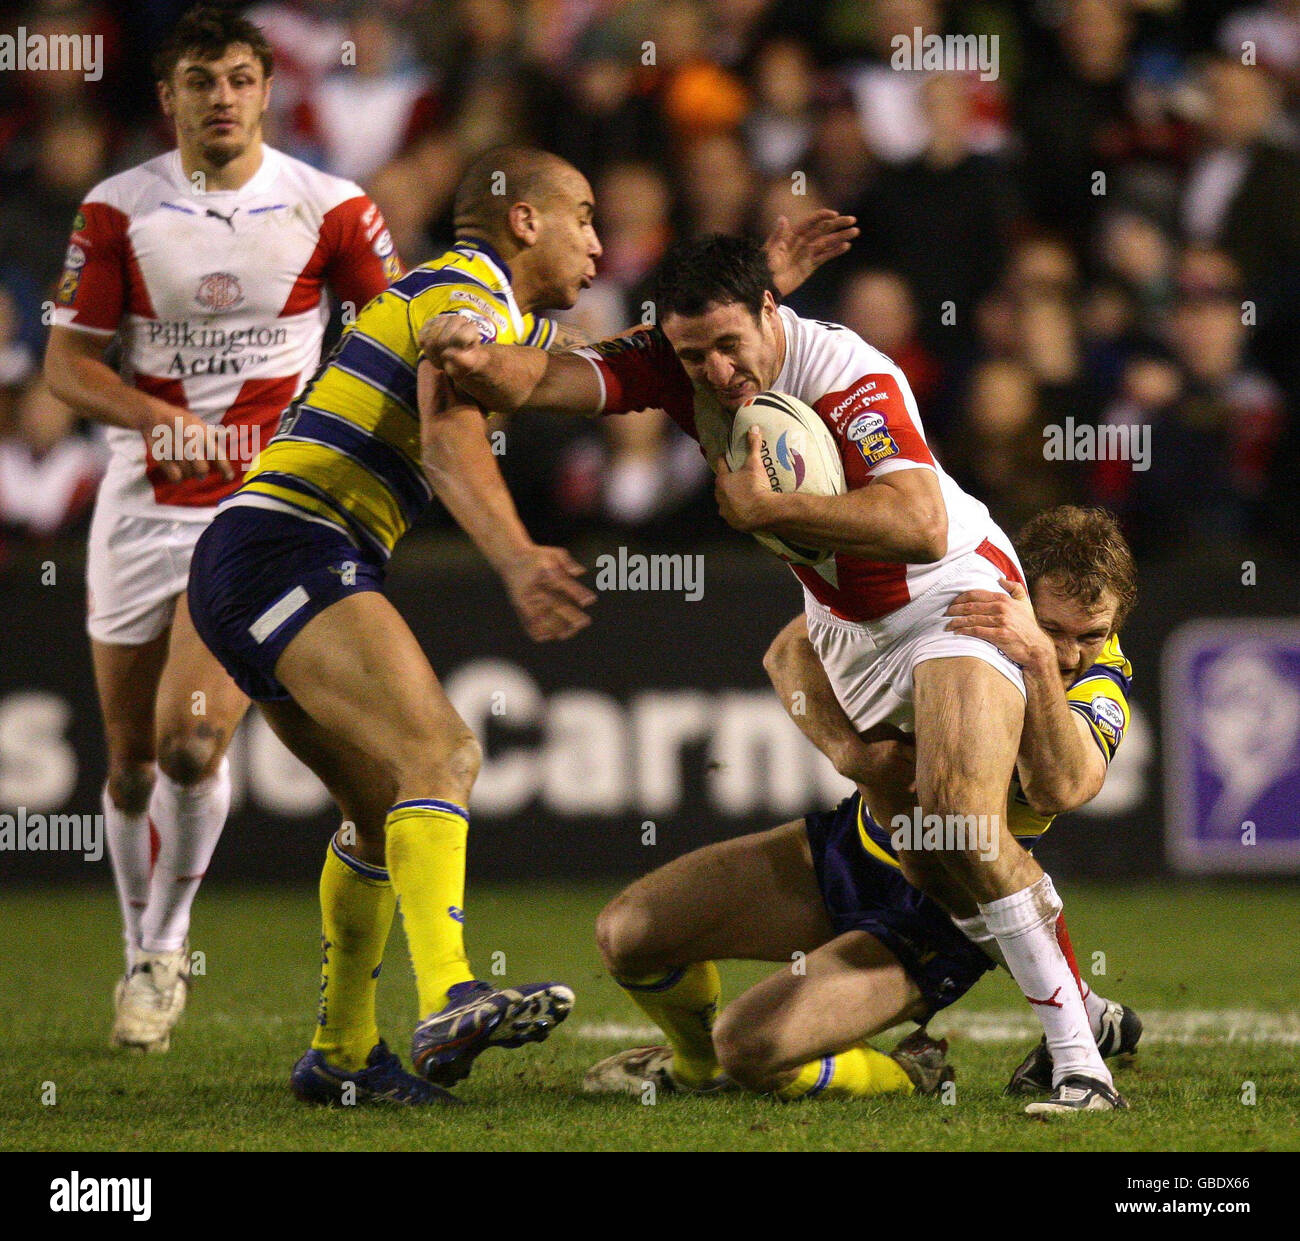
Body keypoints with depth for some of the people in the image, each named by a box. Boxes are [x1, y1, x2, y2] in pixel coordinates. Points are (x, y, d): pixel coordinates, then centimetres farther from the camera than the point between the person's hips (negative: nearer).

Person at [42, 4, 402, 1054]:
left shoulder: (329, 208, -3)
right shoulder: (118, 210, -1)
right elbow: (67, 364, -1)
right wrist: (163, 419, -18)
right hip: (144, 504, 2)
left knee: (194, 742, -17)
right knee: (132, 762, 7)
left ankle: (164, 951, 4)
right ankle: (141, 957, 28)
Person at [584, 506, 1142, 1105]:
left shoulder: (1100, 680, -22)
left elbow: (1060, 788, -43)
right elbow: (794, 649, -11)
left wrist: (1040, 661, -57)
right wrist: (849, 749, -30)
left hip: (935, 920, -5)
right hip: (848, 847, 5)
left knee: (751, 1045, -24)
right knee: (626, 934, -3)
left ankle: (912, 1074, 5)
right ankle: (694, 1068, 30)